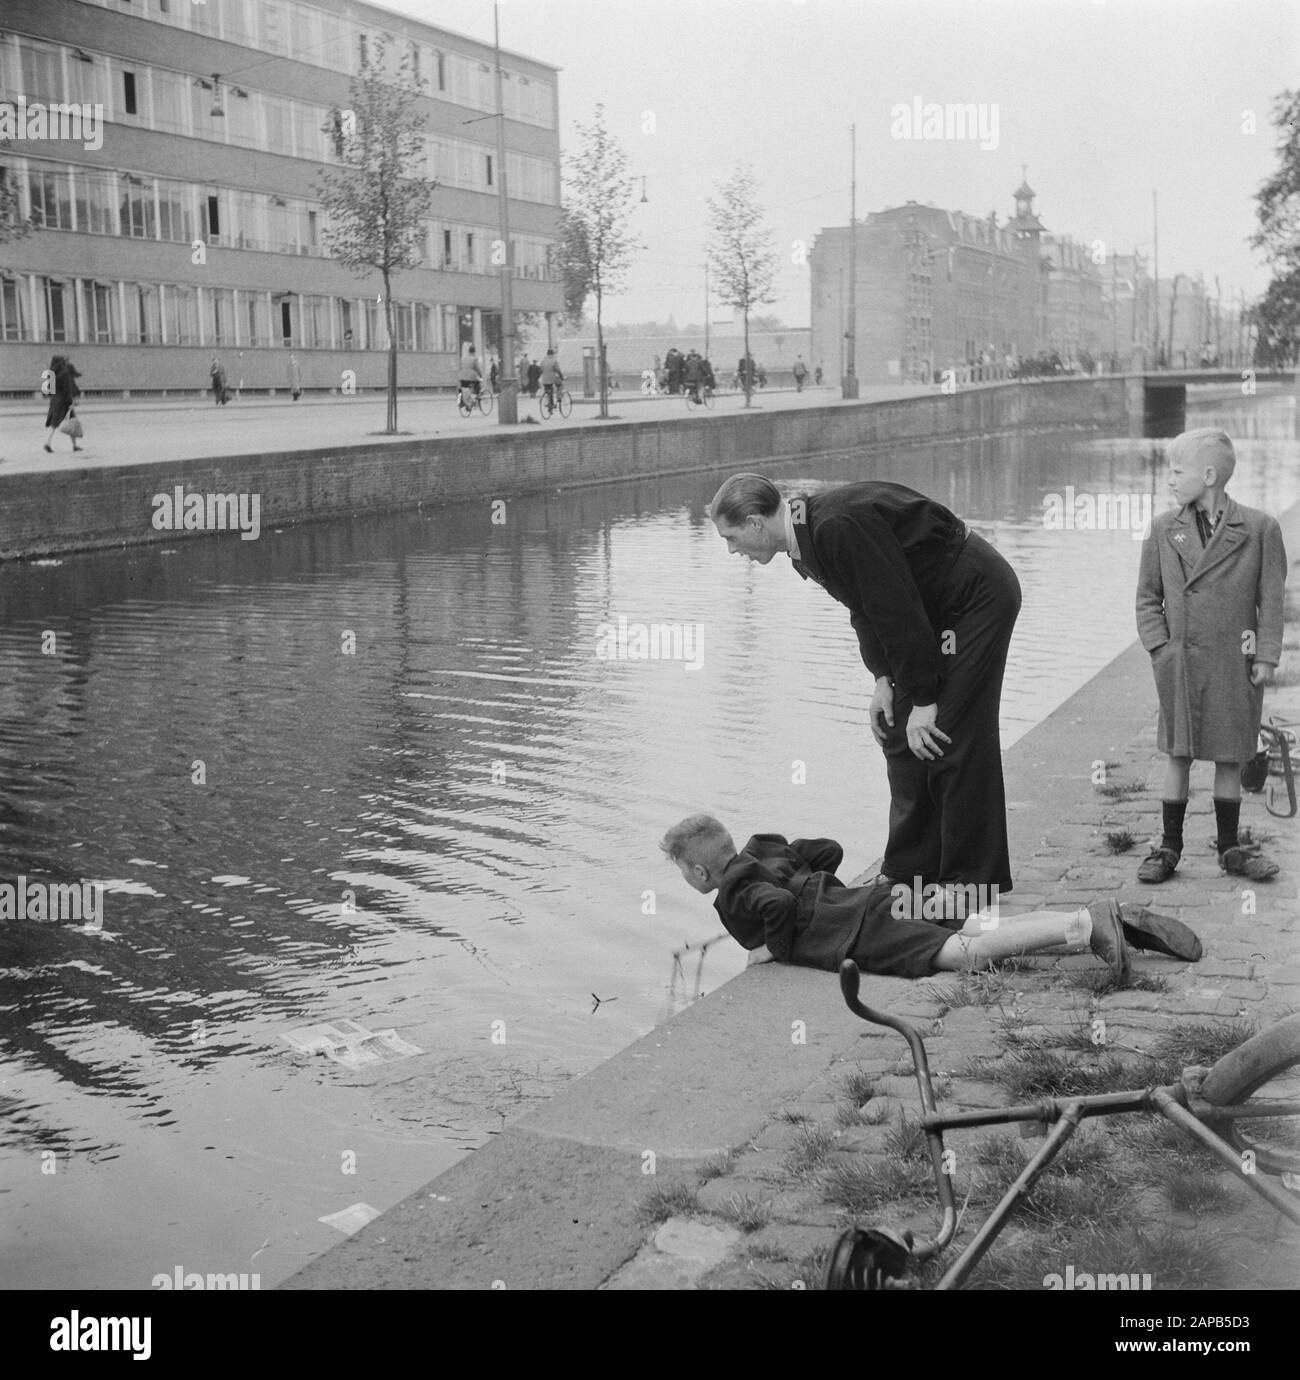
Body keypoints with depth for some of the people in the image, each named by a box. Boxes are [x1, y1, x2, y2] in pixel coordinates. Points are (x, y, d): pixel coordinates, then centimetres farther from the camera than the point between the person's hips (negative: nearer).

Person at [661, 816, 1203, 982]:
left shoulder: (735, 896, -2)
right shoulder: (762, 852, 25)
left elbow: (777, 904, -23)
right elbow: (828, 849, 32)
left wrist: (776, 947, -6)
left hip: (863, 932, -9)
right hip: (876, 897, 9)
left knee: (969, 954, -21)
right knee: (995, 930, 3)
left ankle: (1088, 925, -36)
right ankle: (1115, 918, -8)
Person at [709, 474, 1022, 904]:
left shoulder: (839, 526, -29)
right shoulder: (807, 538, 2)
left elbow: (896, 607, -28)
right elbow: (865, 606, 12)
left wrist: (922, 700, -23)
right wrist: (883, 678, 2)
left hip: (979, 596, -10)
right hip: (938, 607, 10)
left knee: (953, 740, -8)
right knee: (901, 737, 9)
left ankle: (973, 880, 2)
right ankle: (910, 871, 17)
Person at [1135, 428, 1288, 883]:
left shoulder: (1259, 529, -2)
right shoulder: (1163, 530, 4)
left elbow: (1271, 600, 1)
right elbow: (1148, 596, 10)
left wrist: (1265, 657, -4)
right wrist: (1160, 646, -2)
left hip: (1235, 663, -1)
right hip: (1180, 663, 1)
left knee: (1230, 756, 8)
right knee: (1178, 755, 3)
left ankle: (1230, 848, 21)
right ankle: (1169, 846, 13)